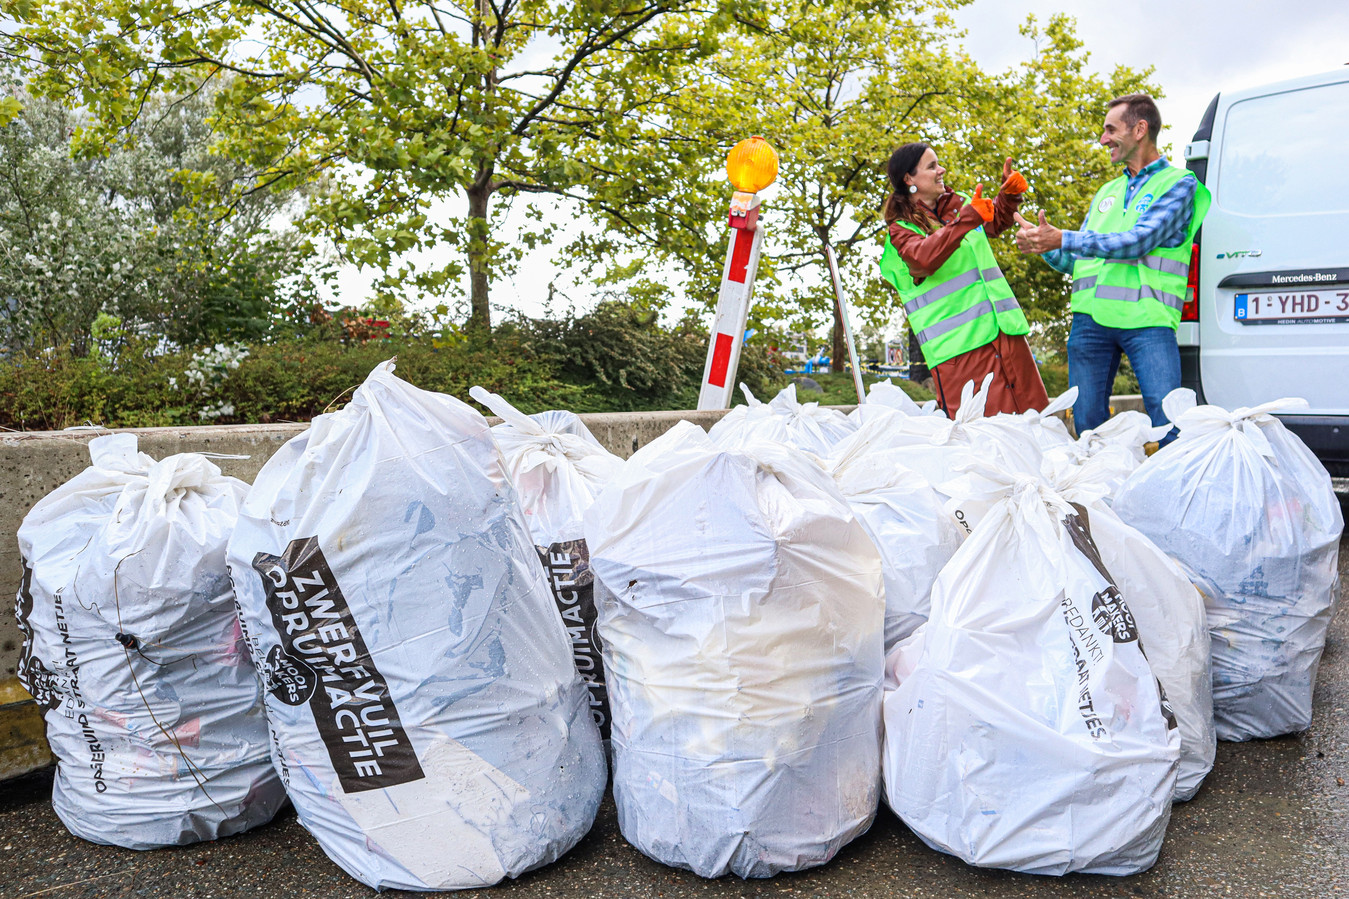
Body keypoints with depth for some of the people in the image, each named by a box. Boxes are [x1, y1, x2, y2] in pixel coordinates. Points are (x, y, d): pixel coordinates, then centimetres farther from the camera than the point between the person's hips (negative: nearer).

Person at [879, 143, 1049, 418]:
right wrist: (966, 220, -30)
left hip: (1004, 331, 7)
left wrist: (1009, 193, 22)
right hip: (958, 344, -6)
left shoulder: (958, 204, 18)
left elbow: (995, 222, 40)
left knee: (1033, 412, 4)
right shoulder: (901, 229, 0)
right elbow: (923, 258, -23)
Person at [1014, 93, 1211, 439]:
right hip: (1091, 319, 6)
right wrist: (1044, 245, 4)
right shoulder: (1106, 192, 25)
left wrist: (1063, 239, -16)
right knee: (1088, 429, 6)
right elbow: (1077, 262, 23)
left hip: (1148, 321, -5)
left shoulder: (1178, 183, 5)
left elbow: (1137, 241, -12)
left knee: (1171, 428, -11)